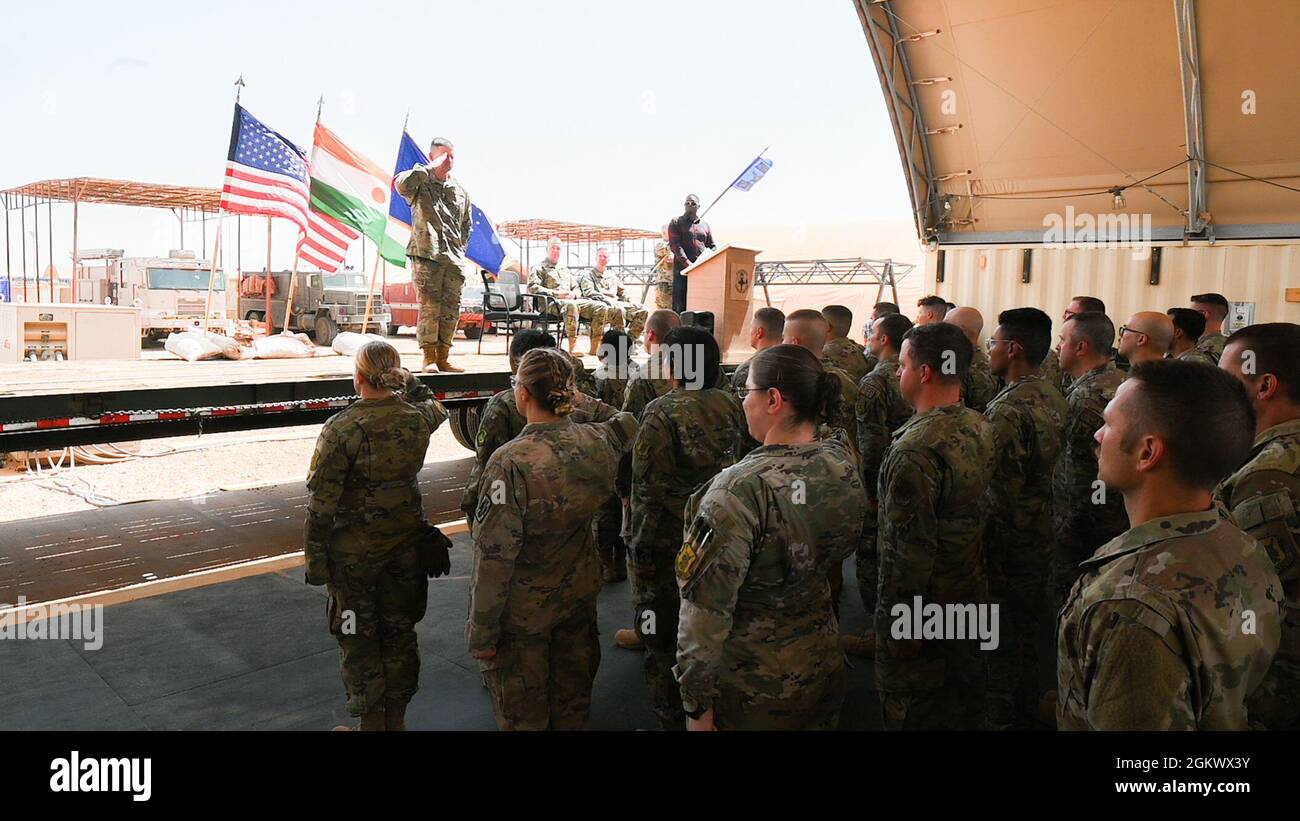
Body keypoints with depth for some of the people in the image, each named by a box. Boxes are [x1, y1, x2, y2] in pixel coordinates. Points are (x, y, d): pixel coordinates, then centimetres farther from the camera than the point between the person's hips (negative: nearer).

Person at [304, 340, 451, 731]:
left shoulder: (340, 429, -19)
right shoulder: (418, 419, -7)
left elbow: (321, 501, -16)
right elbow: (434, 406, 21)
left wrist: (314, 557, -7)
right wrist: (407, 379, 21)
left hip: (353, 550, -4)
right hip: (406, 544, 5)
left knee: (358, 638, 12)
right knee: (399, 630, 19)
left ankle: (371, 720, 25)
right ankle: (396, 718, 34)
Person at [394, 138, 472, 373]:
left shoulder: (460, 191, 19)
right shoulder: (421, 185, 4)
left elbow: (466, 225, 26)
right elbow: (401, 184, -20)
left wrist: (460, 248, 15)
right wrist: (431, 168, -12)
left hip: (454, 259, 5)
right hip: (427, 256, -5)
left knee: (451, 309, 3)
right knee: (430, 306, -8)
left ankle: (442, 358, 10)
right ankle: (429, 358, -3)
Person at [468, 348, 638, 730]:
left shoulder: (510, 463, -27)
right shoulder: (596, 442, -10)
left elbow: (494, 558, -24)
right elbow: (627, 425, 17)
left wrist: (482, 635, -15)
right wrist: (582, 400, 17)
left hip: (523, 612, -5)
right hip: (580, 596, 5)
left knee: (524, 716, 15)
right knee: (573, 704, 24)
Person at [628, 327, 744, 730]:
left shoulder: (662, 413, -19)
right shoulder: (730, 405, -1)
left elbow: (648, 491, -19)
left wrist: (640, 548, -12)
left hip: (670, 545, -6)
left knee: (664, 640, 10)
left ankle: (673, 719, 22)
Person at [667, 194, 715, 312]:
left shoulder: (704, 225, 19)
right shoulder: (676, 222, 6)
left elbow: (712, 246, 21)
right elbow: (674, 245, -6)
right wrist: (688, 263, -18)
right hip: (682, 269, -4)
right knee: (680, 305, -6)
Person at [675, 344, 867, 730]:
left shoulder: (739, 491, -29)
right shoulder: (845, 464, -9)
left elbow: (706, 614, -26)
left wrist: (697, 706, -16)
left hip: (754, 690, -6)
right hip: (824, 669, 6)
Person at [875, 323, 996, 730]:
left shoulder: (915, 450, -28)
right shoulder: (980, 428, 0)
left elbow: (908, 549, -26)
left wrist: (895, 621, -16)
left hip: (922, 606, -8)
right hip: (971, 599, 8)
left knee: (913, 714, 10)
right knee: (963, 701, 24)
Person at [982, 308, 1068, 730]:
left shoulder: (1007, 411, -24)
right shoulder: (1054, 399, 4)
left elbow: (994, 493, -24)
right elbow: (1050, 468, 12)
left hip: (1004, 544, -9)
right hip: (1040, 537, 9)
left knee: (1000, 643, 6)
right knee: (1027, 635, 22)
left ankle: (1002, 718, 18)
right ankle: (1027, 714, 37)